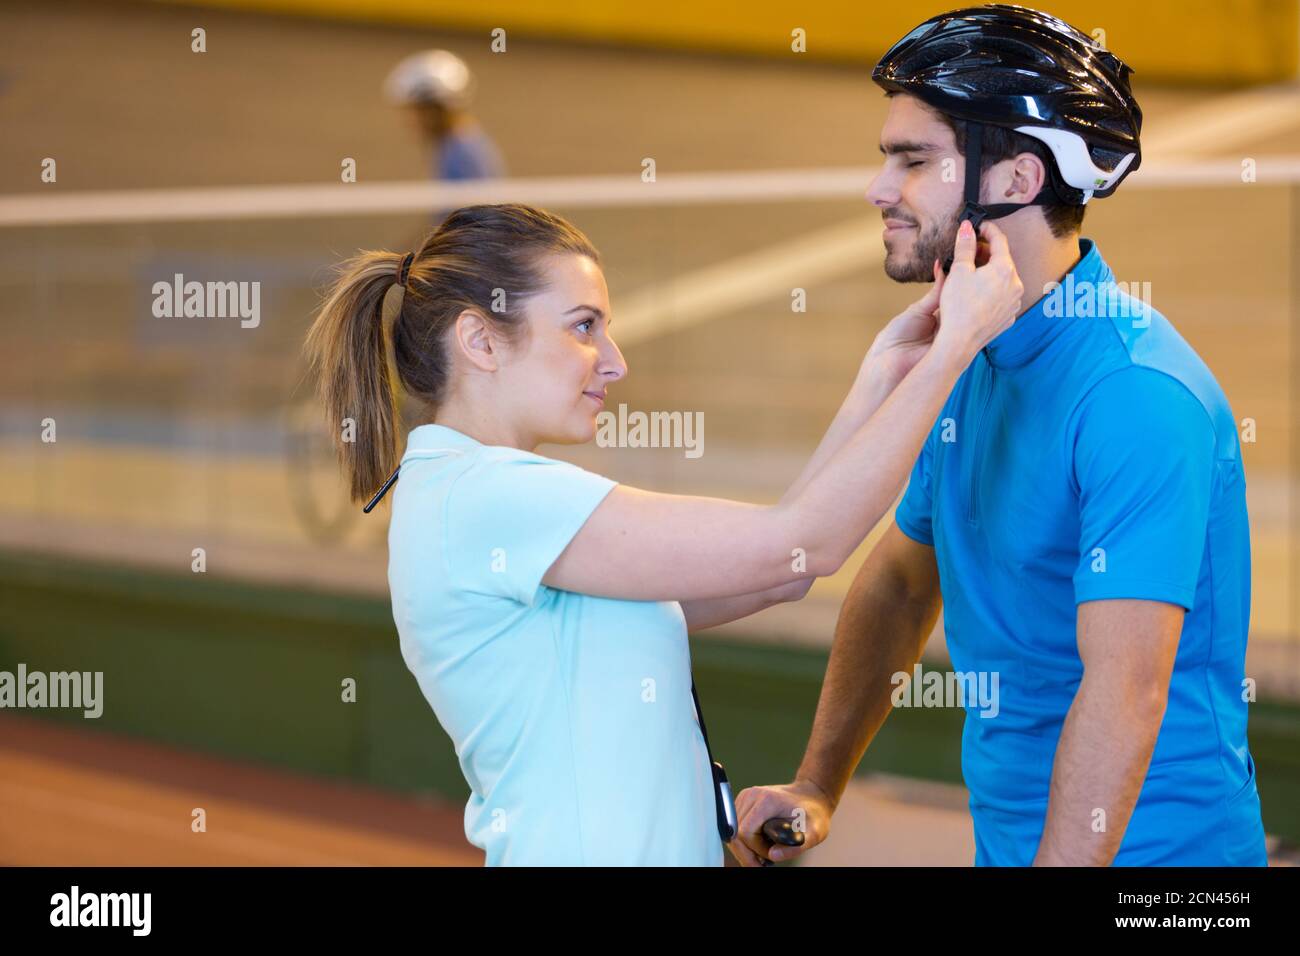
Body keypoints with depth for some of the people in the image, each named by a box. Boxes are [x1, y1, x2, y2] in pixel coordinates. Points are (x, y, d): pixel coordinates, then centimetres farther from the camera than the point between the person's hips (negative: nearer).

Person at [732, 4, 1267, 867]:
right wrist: (817, 788, 9)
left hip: (1151, 843, -8)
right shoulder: (969, 358, 4)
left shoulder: (1137, 392, -23)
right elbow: (903, 575, 15)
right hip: (1007, 835, 8)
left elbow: (1127, 691, -27)